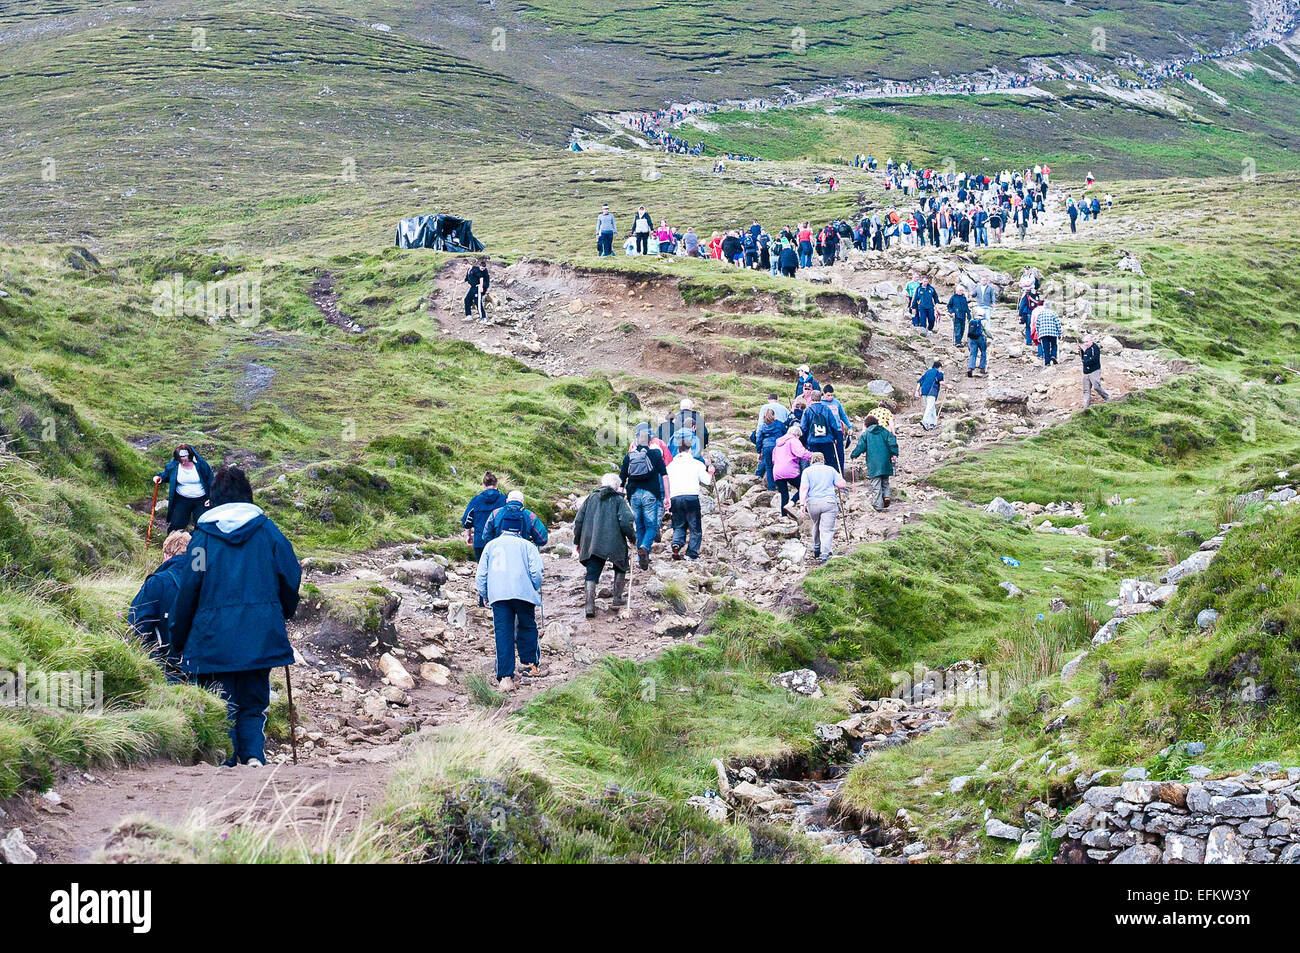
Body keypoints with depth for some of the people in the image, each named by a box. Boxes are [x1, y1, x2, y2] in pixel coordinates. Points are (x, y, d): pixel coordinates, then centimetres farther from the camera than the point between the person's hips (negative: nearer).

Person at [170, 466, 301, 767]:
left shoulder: (203, 535, -1)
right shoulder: (267, 530, 3)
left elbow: (187, 591, -1)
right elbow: (291, 577, 4)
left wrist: (179, 643, 8)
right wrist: (283, 614, 24)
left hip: (213, 639, -2)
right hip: (260, 639, 2)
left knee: (220, 710, 7)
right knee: (253, 706, 12)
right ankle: (254, 756, -9)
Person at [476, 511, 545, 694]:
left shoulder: (491, 545, 21)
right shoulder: (526, 545, 13)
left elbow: (480, 574, 17)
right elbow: (536, 571, 1)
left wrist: (484, 595, 26)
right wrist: (537, 589, 15)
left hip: (498, 595, 2)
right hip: (523, 592, -1)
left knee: (503, 633, -1)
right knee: (527, 627, 18)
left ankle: (505, 677, -8)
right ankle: (529, 665, 25)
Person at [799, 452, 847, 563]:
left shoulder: (807, 471, 10)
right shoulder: (831, 470, 12)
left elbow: (804, 488, -3)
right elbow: (842, 485, 6)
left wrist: (802, 504, -5)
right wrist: (840, 478, 27)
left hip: (813, 502, 1)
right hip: (829, 502, -1)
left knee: (816, 526, 23)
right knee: (827, 529, -7)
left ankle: (816, 549, 34)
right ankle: (825, 553, -22)